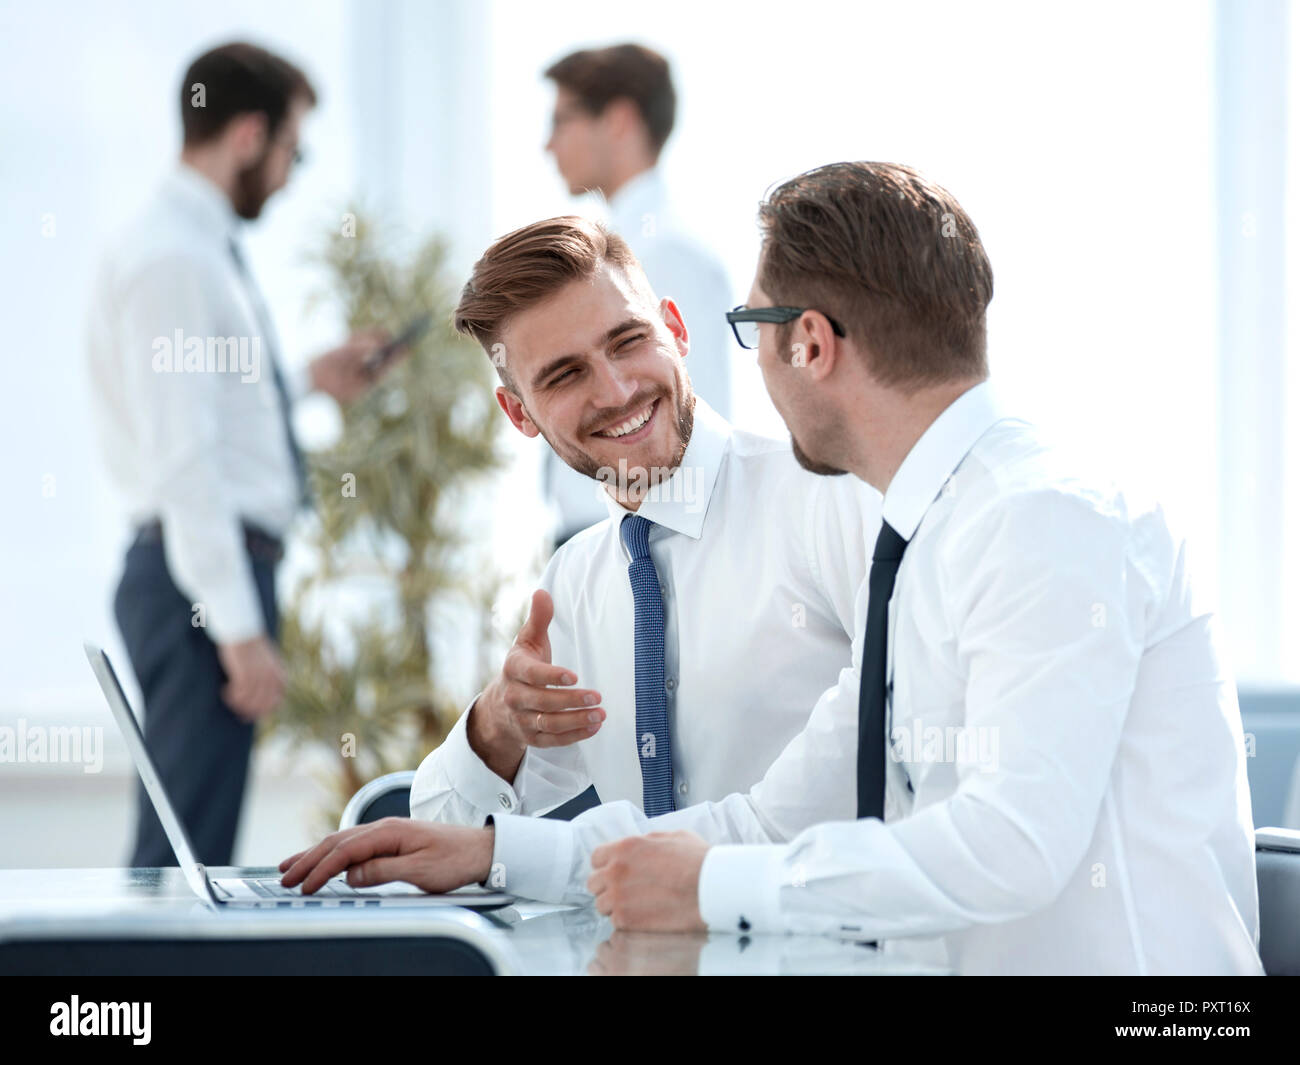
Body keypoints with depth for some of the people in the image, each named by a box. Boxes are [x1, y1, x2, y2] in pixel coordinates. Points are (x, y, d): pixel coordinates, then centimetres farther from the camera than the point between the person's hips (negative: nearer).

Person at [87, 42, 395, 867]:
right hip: (201, 580, -10)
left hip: (227, 565, 10)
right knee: (181, 853, -12)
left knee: (198, 845, 12)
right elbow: (183, 459, -21)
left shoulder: (203, 248, 16)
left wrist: (308, 381, 26)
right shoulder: (171, 258, -14)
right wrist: (239, 629, -23)